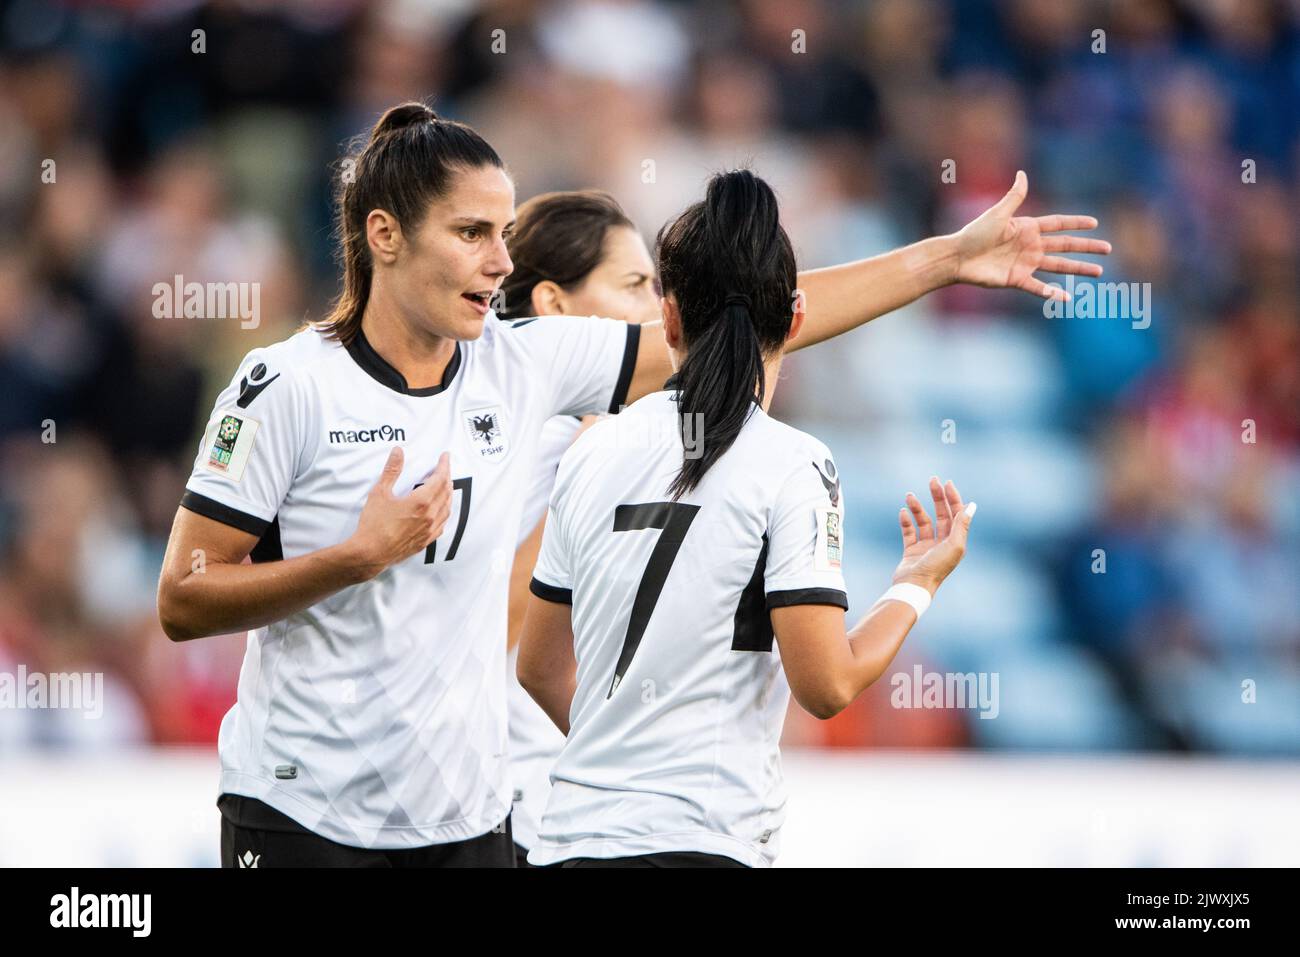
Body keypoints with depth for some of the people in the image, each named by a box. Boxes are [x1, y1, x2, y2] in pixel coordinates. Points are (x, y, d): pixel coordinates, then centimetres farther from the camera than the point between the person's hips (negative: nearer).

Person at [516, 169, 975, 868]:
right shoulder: (789, 467, -7)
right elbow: (826, 685, -11)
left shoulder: (592, 452, 9)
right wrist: (918, 583, 6)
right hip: (701, 842, -6)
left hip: (572, 835, 6)